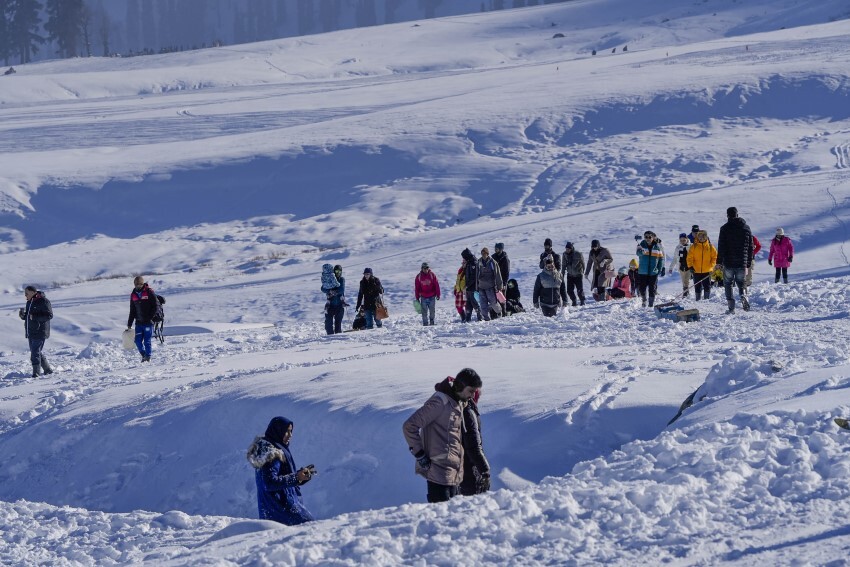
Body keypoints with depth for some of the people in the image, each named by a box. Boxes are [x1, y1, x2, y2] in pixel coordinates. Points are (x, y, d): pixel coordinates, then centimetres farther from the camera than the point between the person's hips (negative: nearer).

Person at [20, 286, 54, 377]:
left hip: (40, 332, -9)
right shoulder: (29, 302, 15)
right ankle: (48, 370, 26)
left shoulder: (43, 301, -12)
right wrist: (23, 316, 2)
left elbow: (49, 315, -16)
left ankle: (36, 372, -9)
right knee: (38, 352, 14)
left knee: (36, 352, -13)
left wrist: (35, 317, -23)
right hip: (31, 333, 9)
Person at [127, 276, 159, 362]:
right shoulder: (133, 295, 10)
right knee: (138, 341, 0)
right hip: (139, 322, 5)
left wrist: (150, 317, -12)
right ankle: (143, 355, 22)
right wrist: (129, 324, 15)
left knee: (147, 341, -6)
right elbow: (132, 311, 17)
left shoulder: (149, 292, -6)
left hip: (148, 322, -5)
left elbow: (156, 306, -5)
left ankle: (148, 357, 5)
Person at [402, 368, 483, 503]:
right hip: (440, 470, -9)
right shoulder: (440, 402, -14)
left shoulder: (458, 403, 14)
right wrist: (420, 455, -15)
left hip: (453, 472, 9)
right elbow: (409, 426, -16)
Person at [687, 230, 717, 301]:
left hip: (707, 271, 0)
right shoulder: (694, 246, 1)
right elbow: (690, 257, 1)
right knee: (697, 287, 7)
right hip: (696, 271, 0)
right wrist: (690, 266, -11)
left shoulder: (710, 246, 1)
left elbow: (714, 257, 6)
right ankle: (698, 300, 16)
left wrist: (711, 265, -7)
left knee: (707, 287, 0)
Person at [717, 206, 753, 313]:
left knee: (728, 284, 8)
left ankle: (731, 307, -3)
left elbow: (721, 247, -7)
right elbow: (750, 247, 12)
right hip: (742, 263, 3)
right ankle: (743, 295, -17)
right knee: (741, 283, 15)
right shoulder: (746, 228, 8)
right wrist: (749, 262, 18)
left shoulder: (725, 228, -4)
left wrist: (719, 262, -2)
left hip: (729, 263, -3)